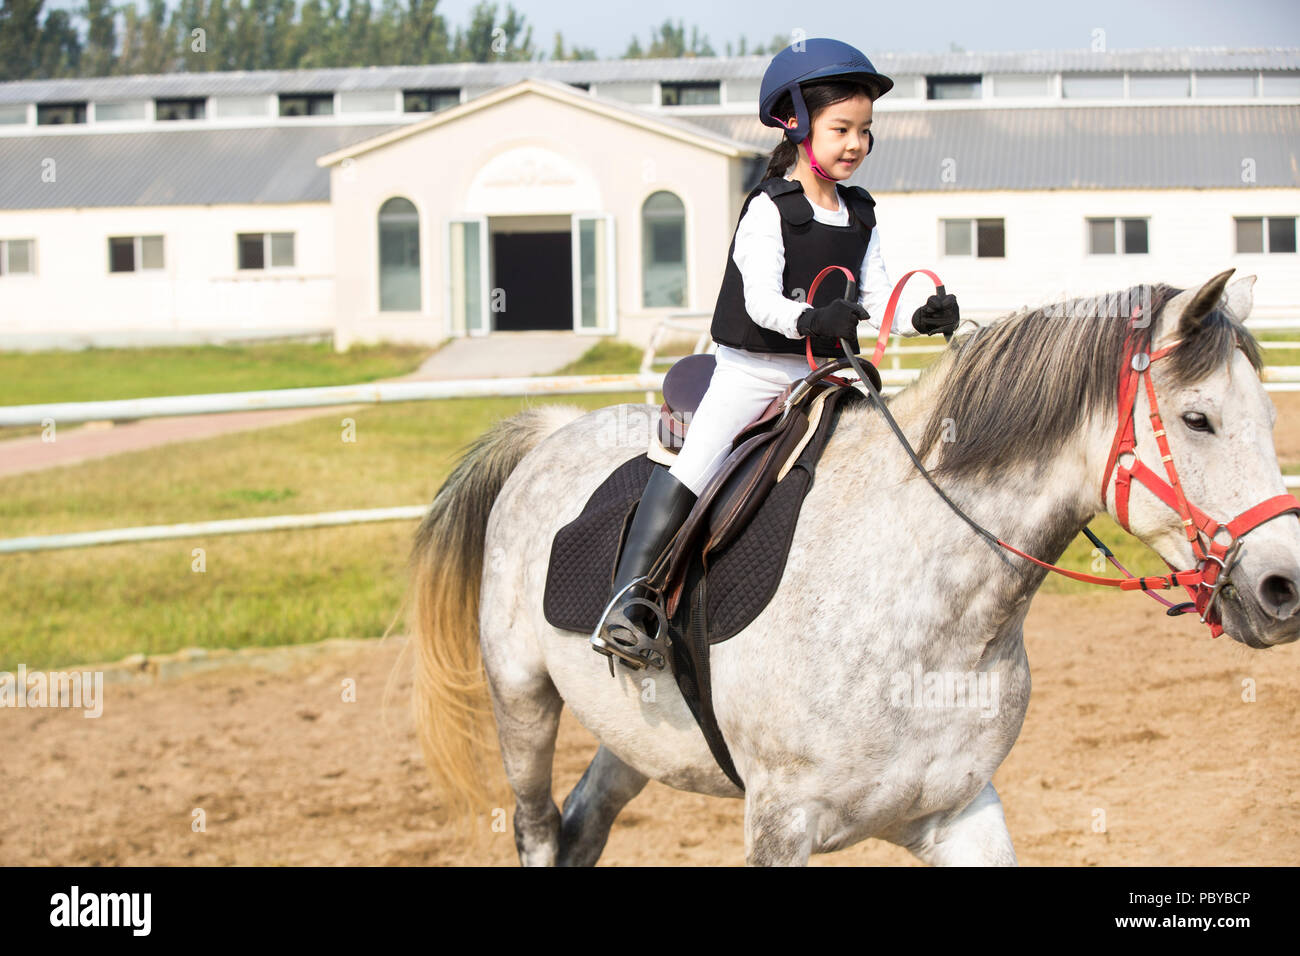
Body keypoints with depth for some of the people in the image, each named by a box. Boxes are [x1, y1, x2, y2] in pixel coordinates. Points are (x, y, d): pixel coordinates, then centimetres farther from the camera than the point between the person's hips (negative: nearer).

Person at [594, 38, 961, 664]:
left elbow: (875, 298, 4)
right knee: (694, 466, -19)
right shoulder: (769, 209, -10)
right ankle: (627, 599, -19)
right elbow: (761, 300, -20)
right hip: (754, 367, -6)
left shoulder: (861, 217, 9)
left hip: (824, 370, 6)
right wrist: (809, 320, -39)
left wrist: (921, 317, -16)